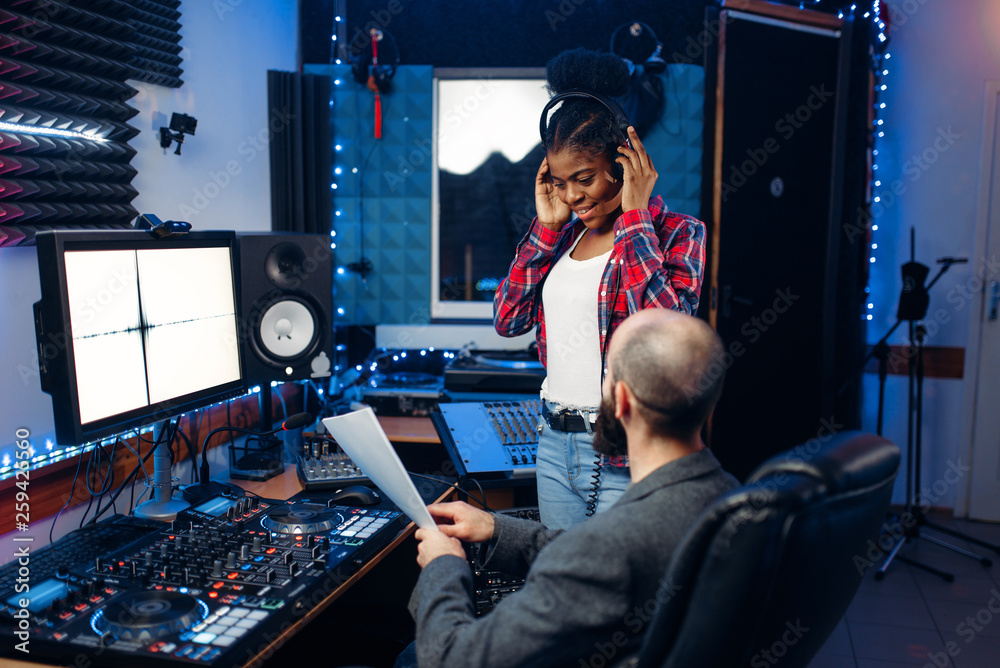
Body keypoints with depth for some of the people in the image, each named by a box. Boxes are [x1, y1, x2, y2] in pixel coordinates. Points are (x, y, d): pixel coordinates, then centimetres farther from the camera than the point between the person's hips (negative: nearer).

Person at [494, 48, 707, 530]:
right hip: (555, 446, 6)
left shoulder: (679, 233, -8)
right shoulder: (566, 232, 9)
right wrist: (546, 225, 1)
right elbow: (507, 319, 5)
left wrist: (633, 215, -18)